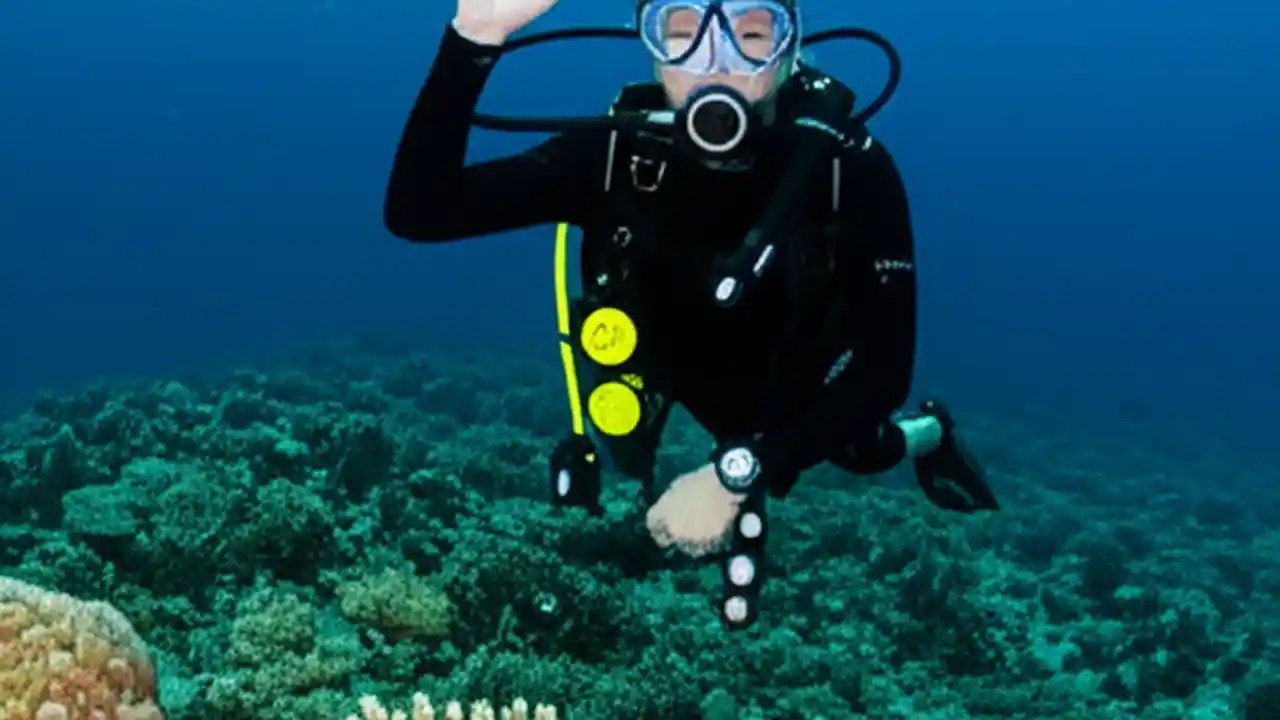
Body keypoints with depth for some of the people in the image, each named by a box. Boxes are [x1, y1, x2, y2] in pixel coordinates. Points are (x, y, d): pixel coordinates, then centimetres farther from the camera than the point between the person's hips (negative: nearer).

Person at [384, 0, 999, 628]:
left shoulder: (852, 168, -35)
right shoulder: (613, 152, -31)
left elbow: (884, 363, -36)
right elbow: (416, 214, -39)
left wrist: (737, 471, -47)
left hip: (806, 393, -2)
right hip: (680, 361, 2)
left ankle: (923, 435, 53)